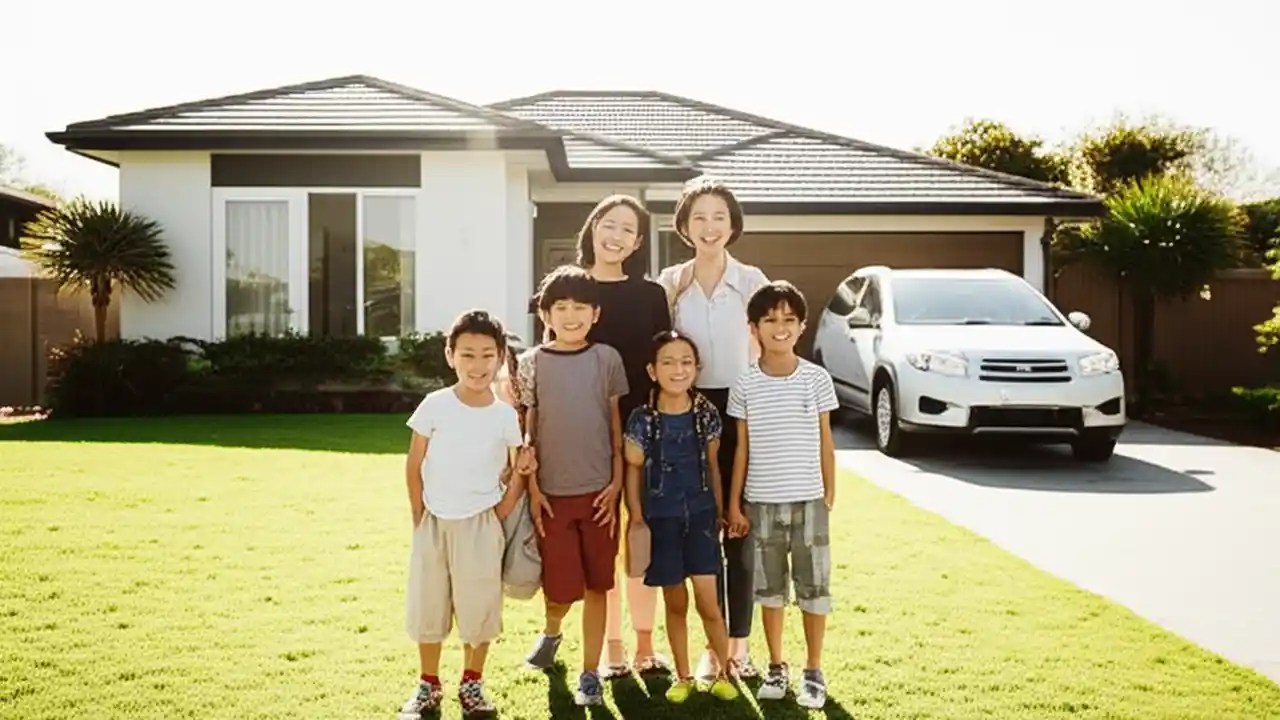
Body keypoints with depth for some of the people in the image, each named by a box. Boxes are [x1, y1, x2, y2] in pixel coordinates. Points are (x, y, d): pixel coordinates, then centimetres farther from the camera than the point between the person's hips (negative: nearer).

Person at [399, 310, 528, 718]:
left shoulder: (505, 415, -7)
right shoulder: (434, 406, -7)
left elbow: (518, 473, 3)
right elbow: (413, 466, 1)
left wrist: (499, 517, -2)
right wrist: (419, 517, 1)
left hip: (480, 524, -1)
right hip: (433, 521, 1)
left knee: (479, 606, 5)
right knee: (427, 605, 9)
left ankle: (472, 684, 23)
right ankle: (428, 686, 24)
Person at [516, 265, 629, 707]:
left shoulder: (606, 359, 1)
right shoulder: (532, 363, 0)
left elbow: (616, 425, 4)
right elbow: (527, 431, 2)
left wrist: (616, 483, -2)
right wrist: (532, 489, -3)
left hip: (599, 489, 0)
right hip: (552, 492, 0)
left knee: (596, 586, 5)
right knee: (561, 588, 3)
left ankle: (590, 674, 17)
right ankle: (551, 633, 37)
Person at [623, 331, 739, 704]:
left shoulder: (707, 414, -2)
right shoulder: (642, 419, -7)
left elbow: (712, 466, 7)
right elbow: (633, 469, -1)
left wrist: (719, 512, 9)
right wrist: (636, 519, -4)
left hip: (701, 514, 1)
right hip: (661, 517, 0)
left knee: (708, 601, -1)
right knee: (675, 603, 10)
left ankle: (723, 674, 17)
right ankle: (683, 677, 25)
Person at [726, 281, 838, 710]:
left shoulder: (817, 379, -2)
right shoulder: (745, 386, -1)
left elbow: (825, 443, 4)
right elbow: (742, 448, 3)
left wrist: (830, 495, 2)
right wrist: (734, 504, 1)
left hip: (808, 499, -1)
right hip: (762, 502, 1)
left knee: (813, 587, 5)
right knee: (770, 588, 11)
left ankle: (814, 672, 18)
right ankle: (776, 668, 24)